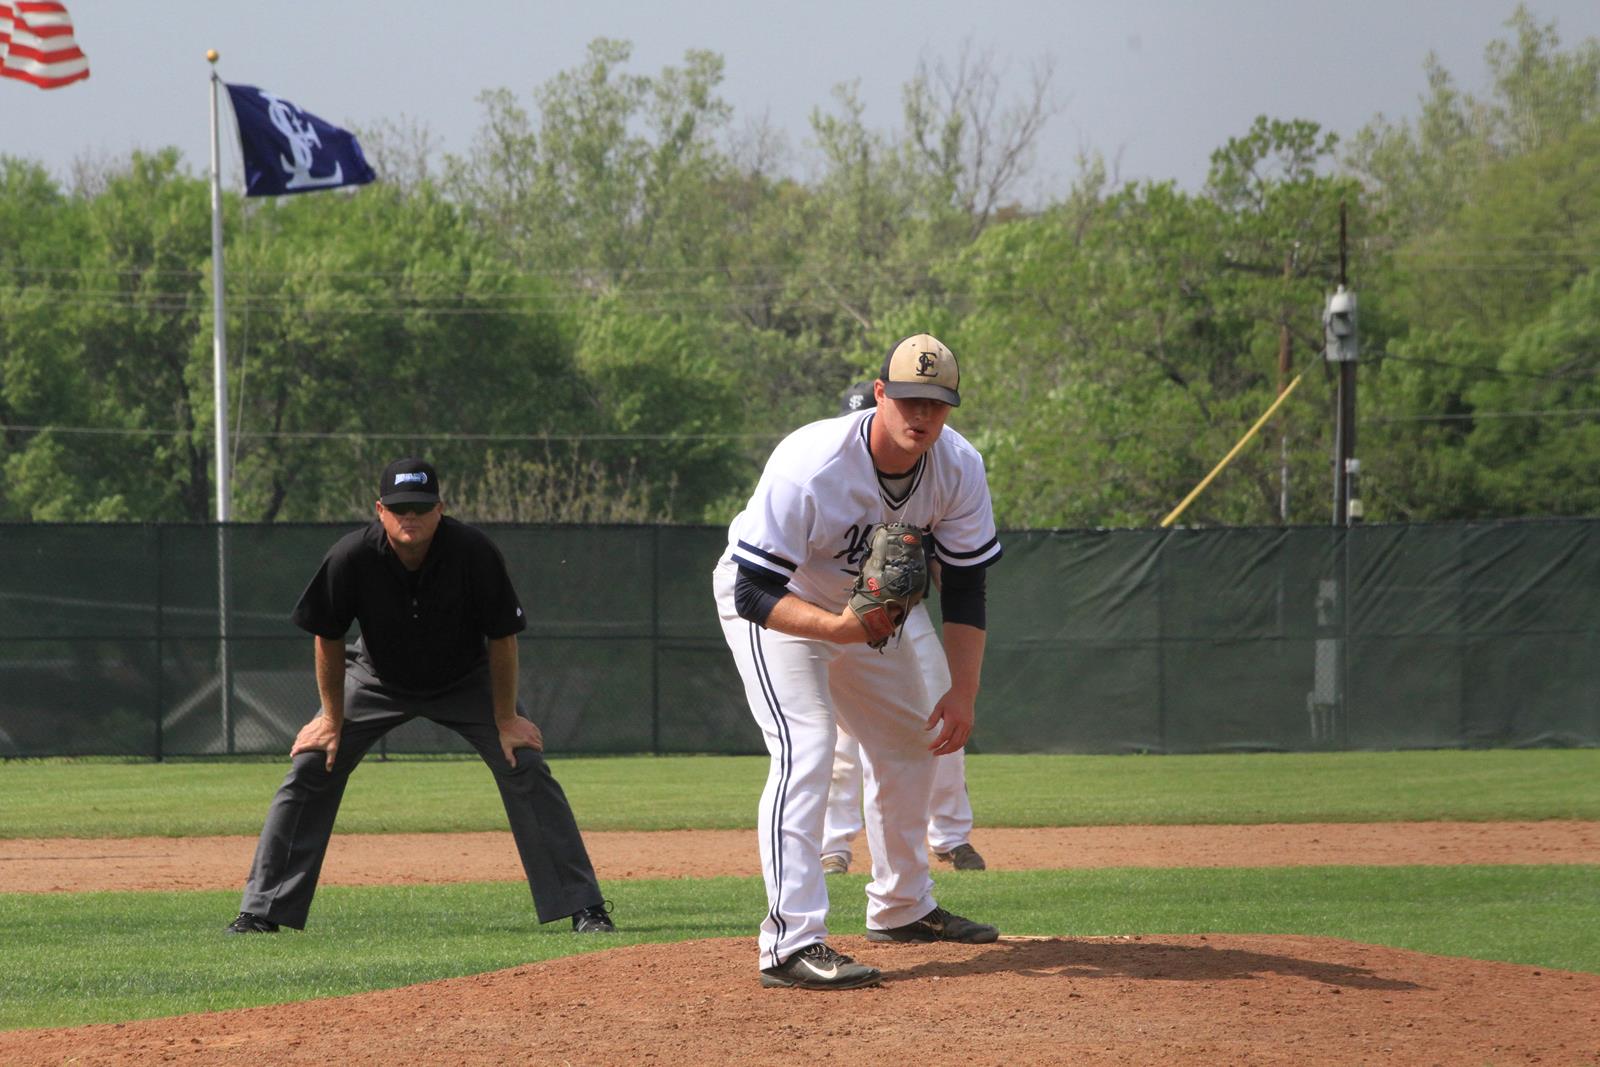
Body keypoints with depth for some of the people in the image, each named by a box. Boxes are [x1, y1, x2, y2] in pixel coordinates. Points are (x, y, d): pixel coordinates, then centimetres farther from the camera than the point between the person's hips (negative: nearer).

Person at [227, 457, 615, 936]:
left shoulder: (473, 552, -31)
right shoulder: (352, 558, -30)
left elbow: (502, 636, -18)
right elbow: (328, 637, -13)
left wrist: (506, 720, -15)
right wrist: (333, 718, -9)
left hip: (466, 681, -1)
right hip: (376, 678, 1)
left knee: (526, 768, -14)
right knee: (309, 767, -10)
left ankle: (585, 908, -8)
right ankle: (263, 911, -2)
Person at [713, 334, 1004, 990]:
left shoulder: (959, 469, -20)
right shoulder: (809, 466, -38)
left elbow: (965, 586, -8)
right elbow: (756, 594, -36)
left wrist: (963, 691, -15)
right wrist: (836, 628, -52)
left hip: (863, 603, 7)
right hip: (772, 603, -7)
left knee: (911, 742, 16)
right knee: (807, 747, -24)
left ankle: (902, 907, 36)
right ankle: (791, 942, -31)